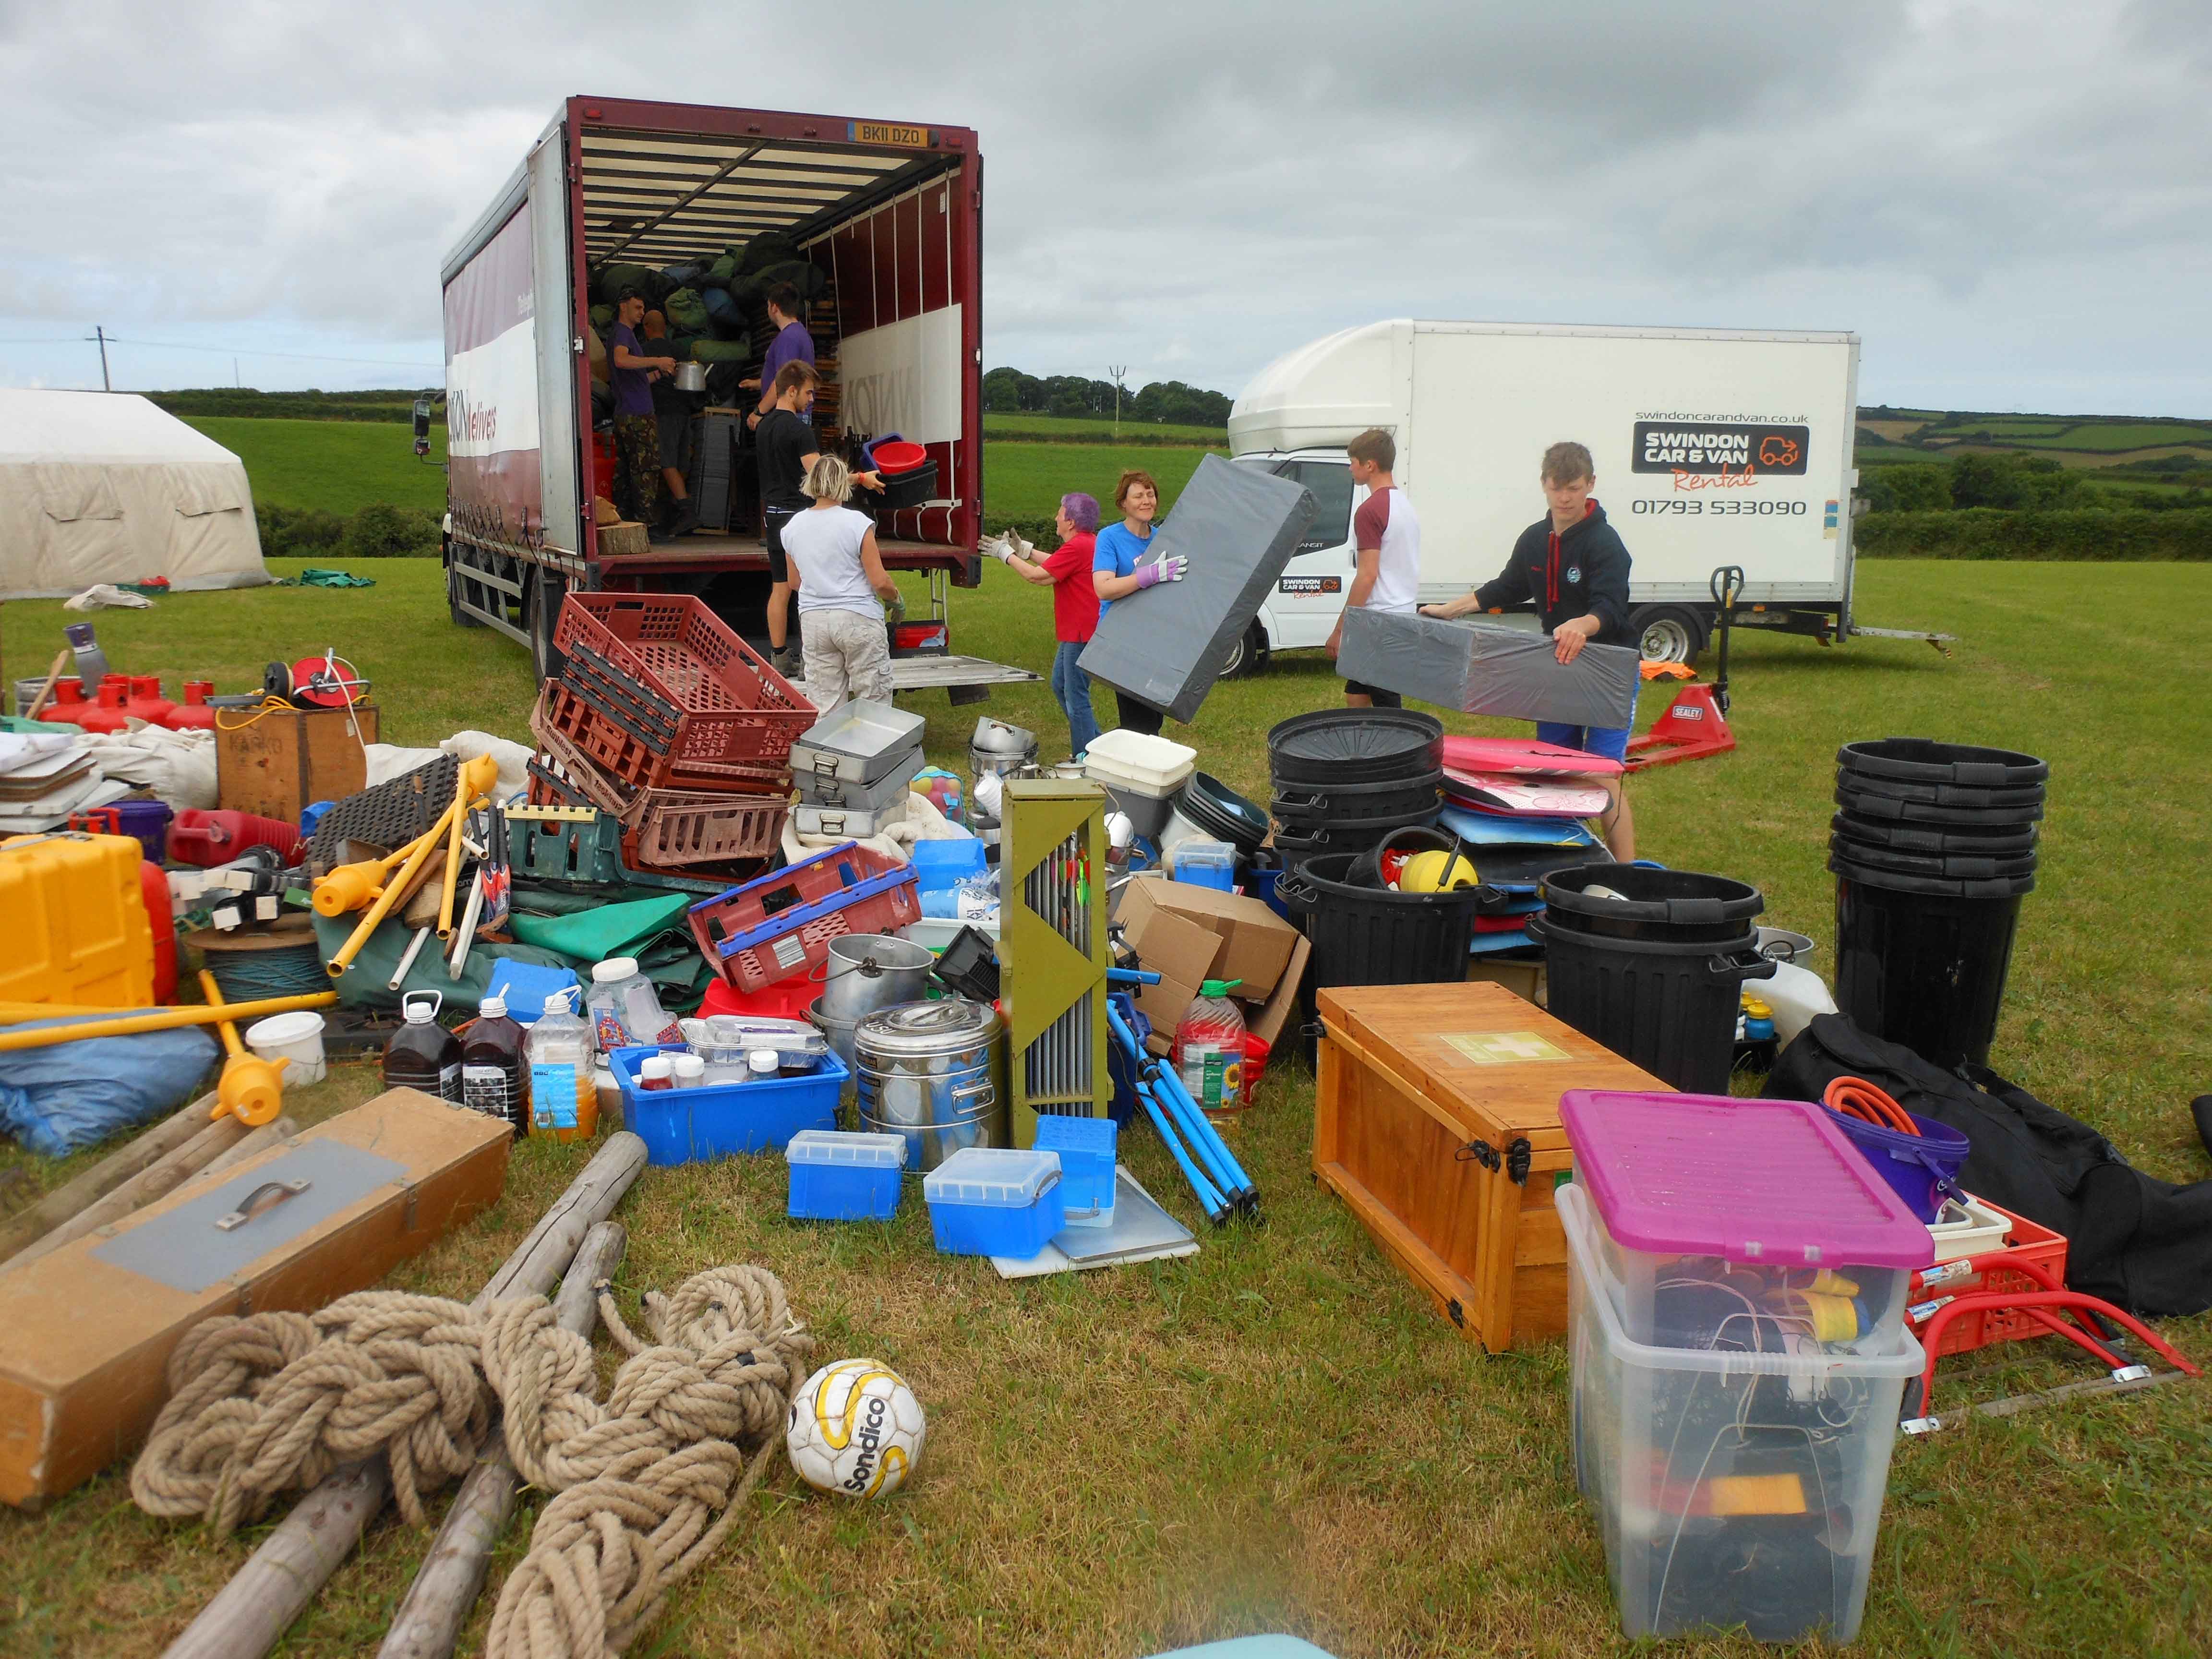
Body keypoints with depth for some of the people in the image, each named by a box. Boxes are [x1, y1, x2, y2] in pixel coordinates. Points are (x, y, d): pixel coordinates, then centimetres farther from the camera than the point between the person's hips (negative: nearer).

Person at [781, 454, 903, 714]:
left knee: (823, 705, 7)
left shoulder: (793, 527, 5)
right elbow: (880, 582, -11)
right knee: (873, 699, 4)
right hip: (858, 619, -5)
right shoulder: (857, 523, -10)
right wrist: (896, 599, 9)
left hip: (812, 620, 5)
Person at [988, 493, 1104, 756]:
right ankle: (1096, 745, 26)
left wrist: (1006, 553, -4)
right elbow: (1055, 565, 24)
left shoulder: (1077, 547, -21)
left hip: (1081, 635, -11)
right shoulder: (1090, 542, 13)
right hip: (1075, 632, 11)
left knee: (1076, 698, -6)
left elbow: (1037, 576, -17)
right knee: (1060, 685, 22)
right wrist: (1024, 549, 22)